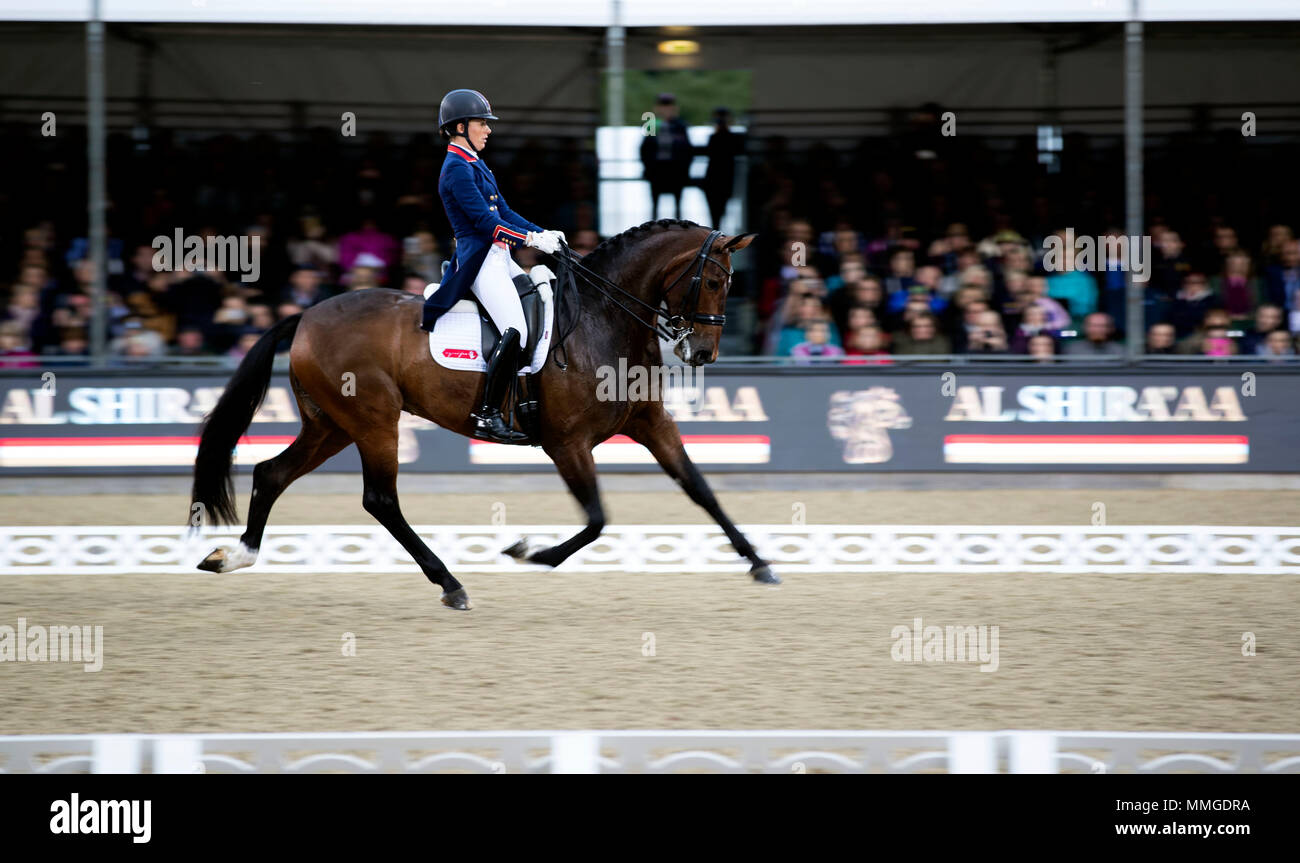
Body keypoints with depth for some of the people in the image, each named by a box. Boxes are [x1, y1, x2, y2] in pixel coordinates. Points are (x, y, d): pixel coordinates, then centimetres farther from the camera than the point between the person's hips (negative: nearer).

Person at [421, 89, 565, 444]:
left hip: (498, 257, 11)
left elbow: (504, 212, 19)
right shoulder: (456, 169, -13)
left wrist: (543, 233, 7)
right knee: (515, 332, -22)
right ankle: (488, 417, -19)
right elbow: (485, 221, -20)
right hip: (478, 260, -11)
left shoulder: (475, 164, 18)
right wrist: (531, 240, -20)